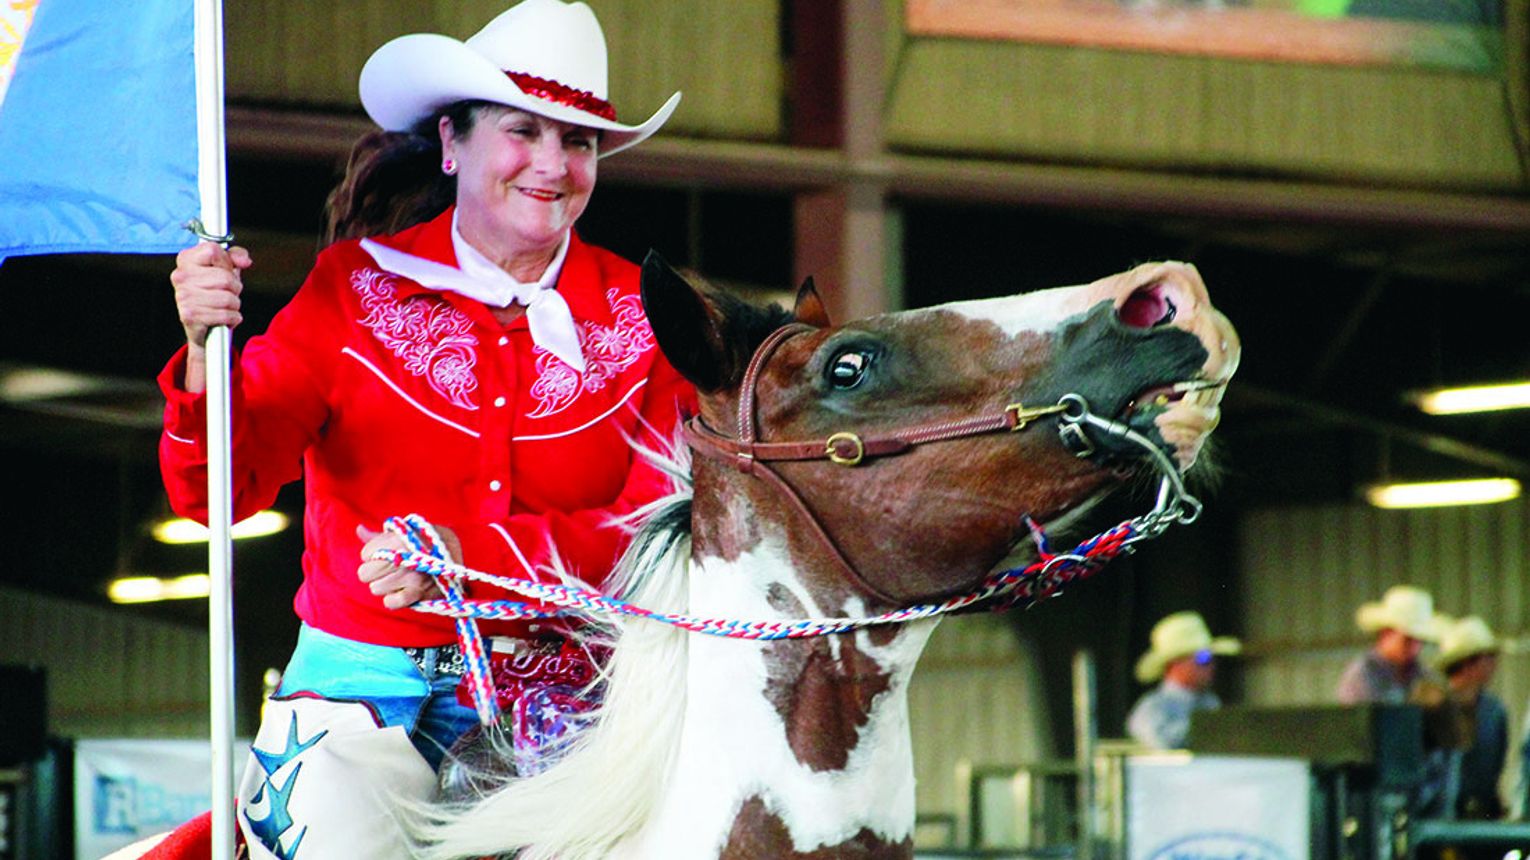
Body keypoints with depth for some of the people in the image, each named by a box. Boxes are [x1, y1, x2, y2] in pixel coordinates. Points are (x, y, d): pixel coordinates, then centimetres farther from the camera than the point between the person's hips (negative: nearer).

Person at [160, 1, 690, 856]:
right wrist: (205, 357, -26)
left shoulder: (635, 316, 7)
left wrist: (471, 556, -19)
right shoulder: (354, 289, 3)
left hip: (557, 691, 1)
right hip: (368, 682, -1)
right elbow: (217, 492, -5)